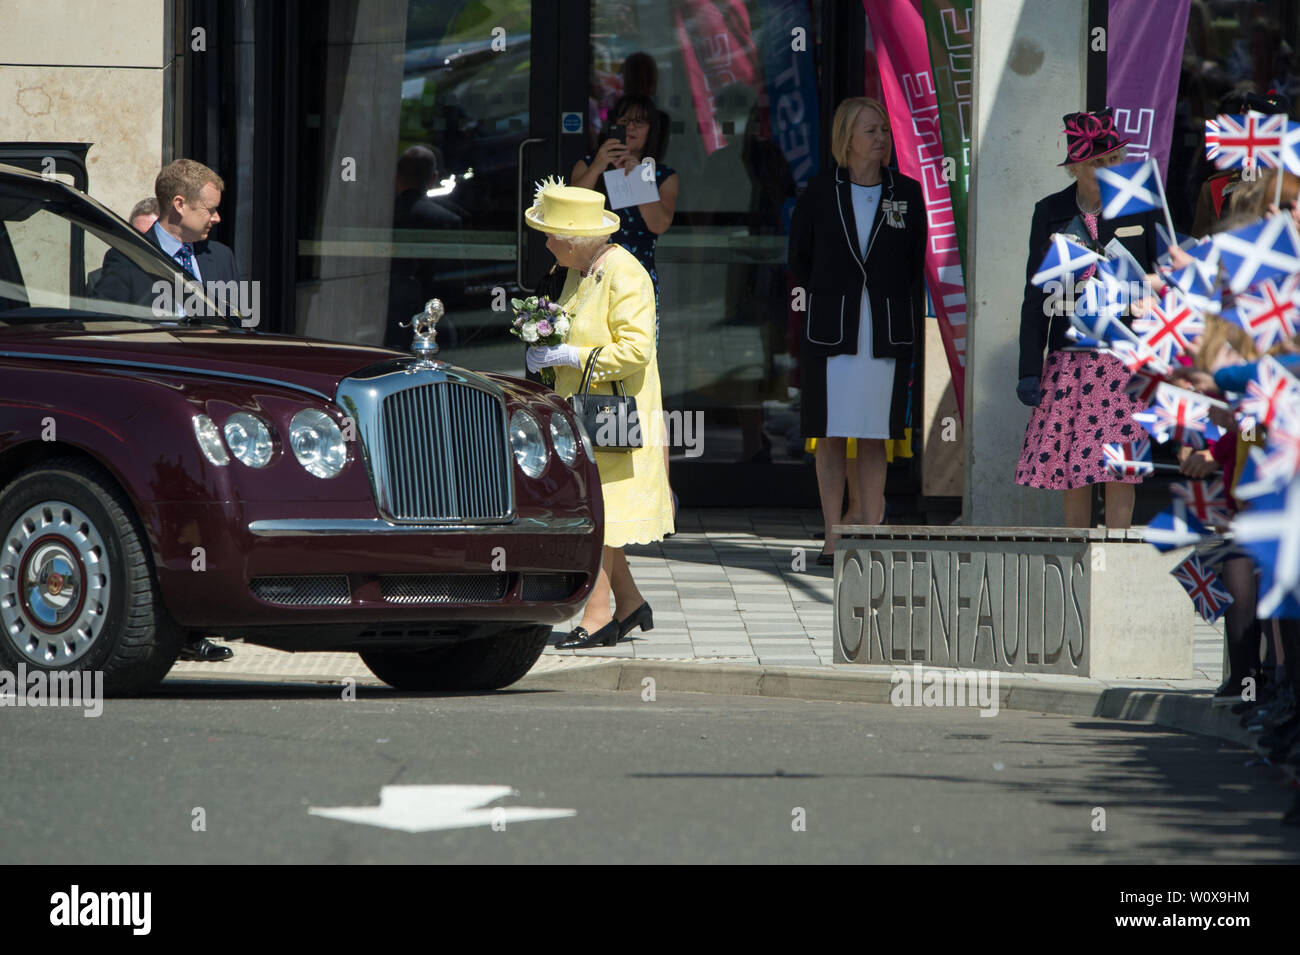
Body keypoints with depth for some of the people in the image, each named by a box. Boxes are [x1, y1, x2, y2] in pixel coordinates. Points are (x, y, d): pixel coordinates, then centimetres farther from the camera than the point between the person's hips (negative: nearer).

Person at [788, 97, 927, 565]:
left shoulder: (907, 193, 4)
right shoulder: (820, 192, 1)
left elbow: (915, 265, 10)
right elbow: (799, 257, 11)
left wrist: (907, 330, 6)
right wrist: (825, 302, 10)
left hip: (886, 333, 0)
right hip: (831, 330, 0)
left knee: (875, 439, 2)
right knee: (831, 437, 0)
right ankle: (833, 540, 5)